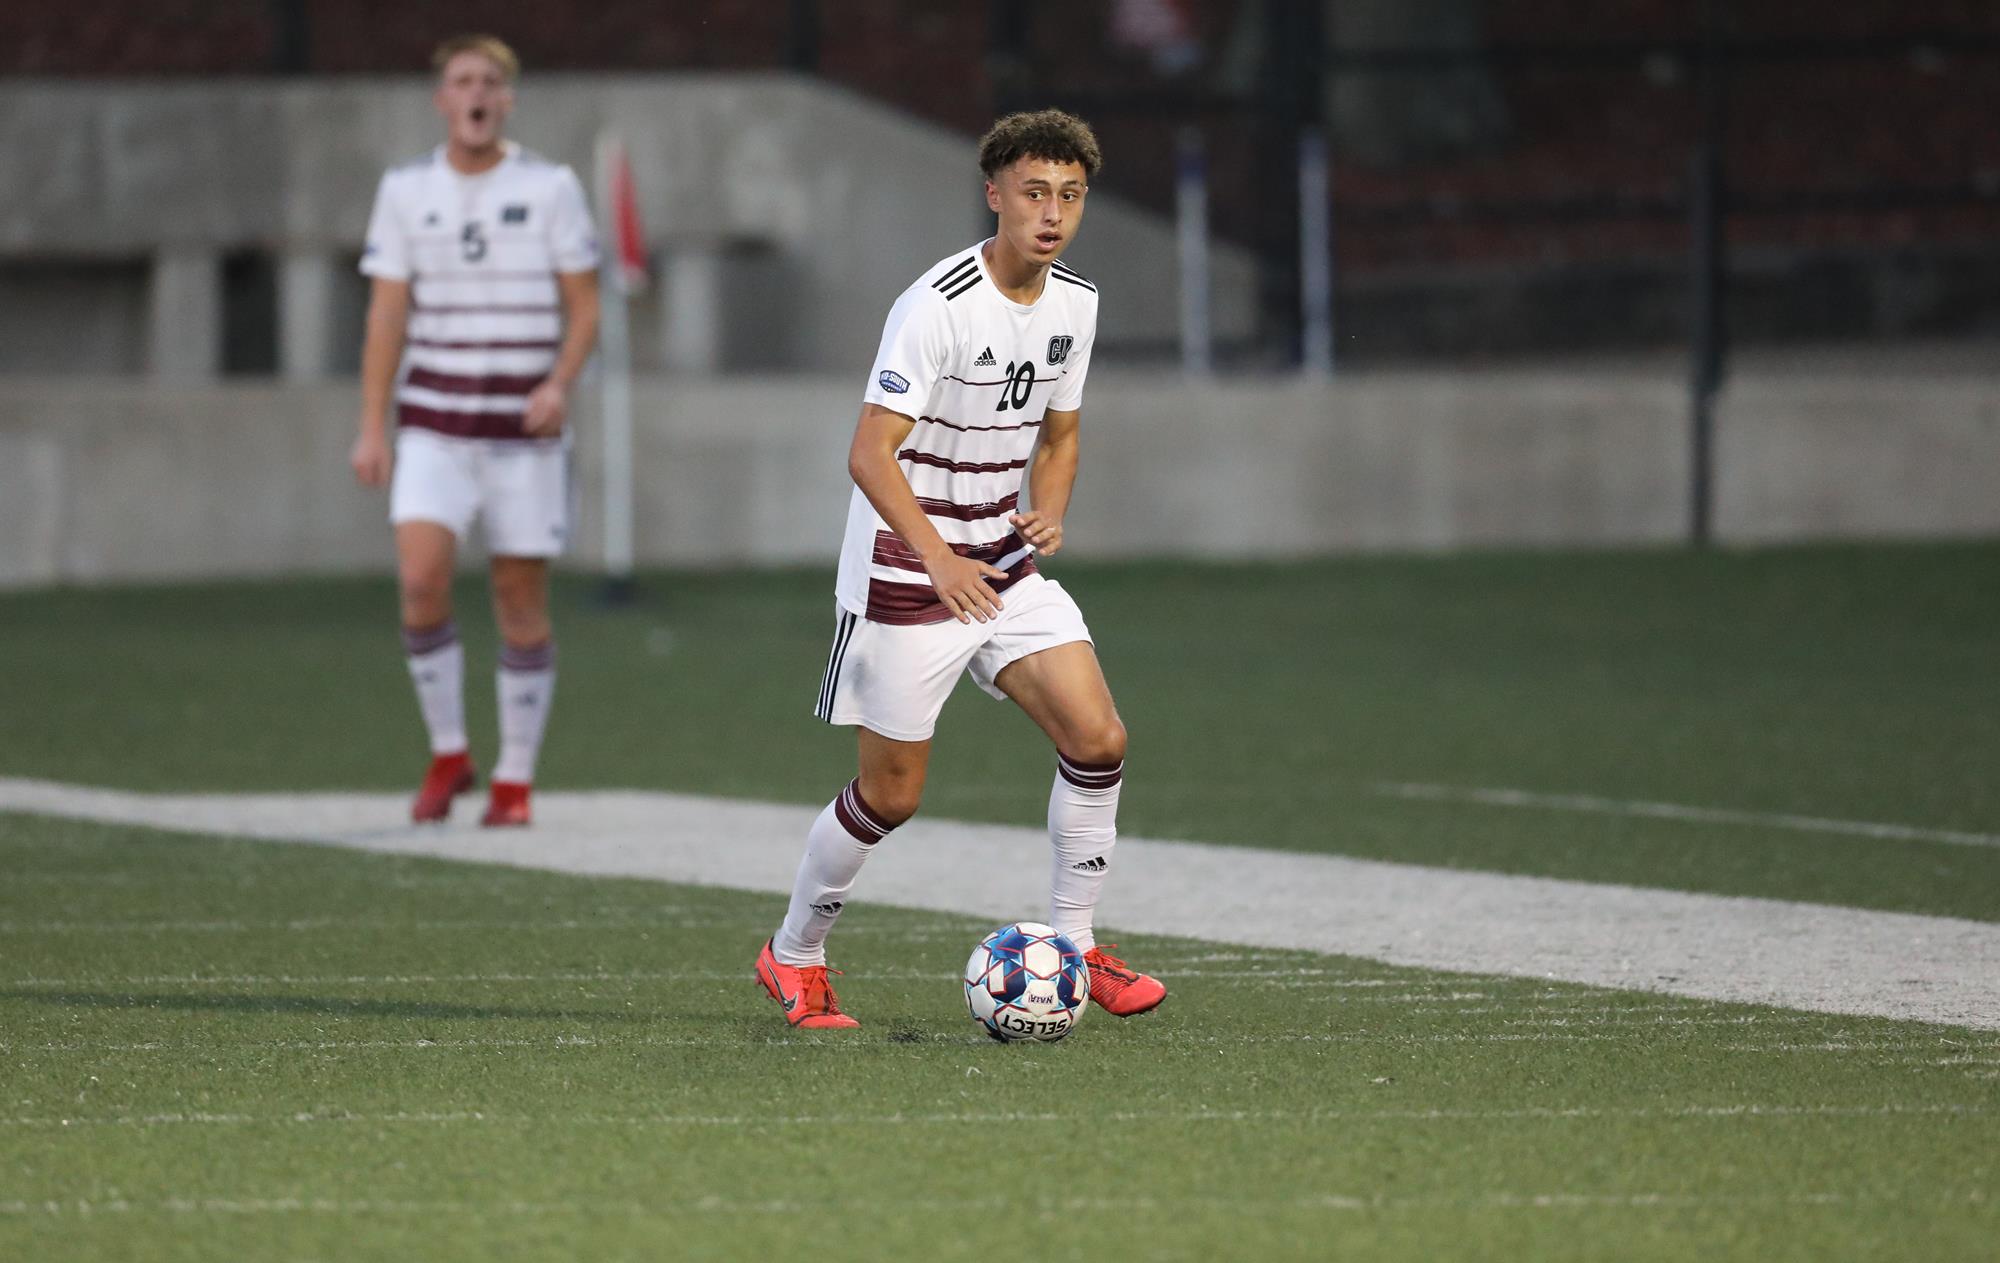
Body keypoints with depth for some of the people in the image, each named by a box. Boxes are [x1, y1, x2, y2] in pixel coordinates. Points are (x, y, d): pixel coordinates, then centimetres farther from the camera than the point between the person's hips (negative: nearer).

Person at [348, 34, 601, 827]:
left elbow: (583, 306, 1)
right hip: (433, 422, 1)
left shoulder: (551, 189, 0)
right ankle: (447, 754, 1)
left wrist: (559, 383, -17)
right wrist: (372, 428, -1)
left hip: (524, 425, -1)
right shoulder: (405, 191, 5)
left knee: (522, 598, 1)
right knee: (422, 582, -16)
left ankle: (514, 781, 11)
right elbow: (387, 315, 5)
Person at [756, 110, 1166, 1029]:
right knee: (892, 793, 0)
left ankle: (1072, 945, 5)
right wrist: (940, 561, -37)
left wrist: (1050, 510, -5)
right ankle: (793, 958, 22)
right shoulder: (937, 306, -21)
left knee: (1097, 737, -9)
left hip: (1004, 561, 6)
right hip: (904, 572, -6)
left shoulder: (1074, 304, 3)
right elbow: (870, 454, -25)